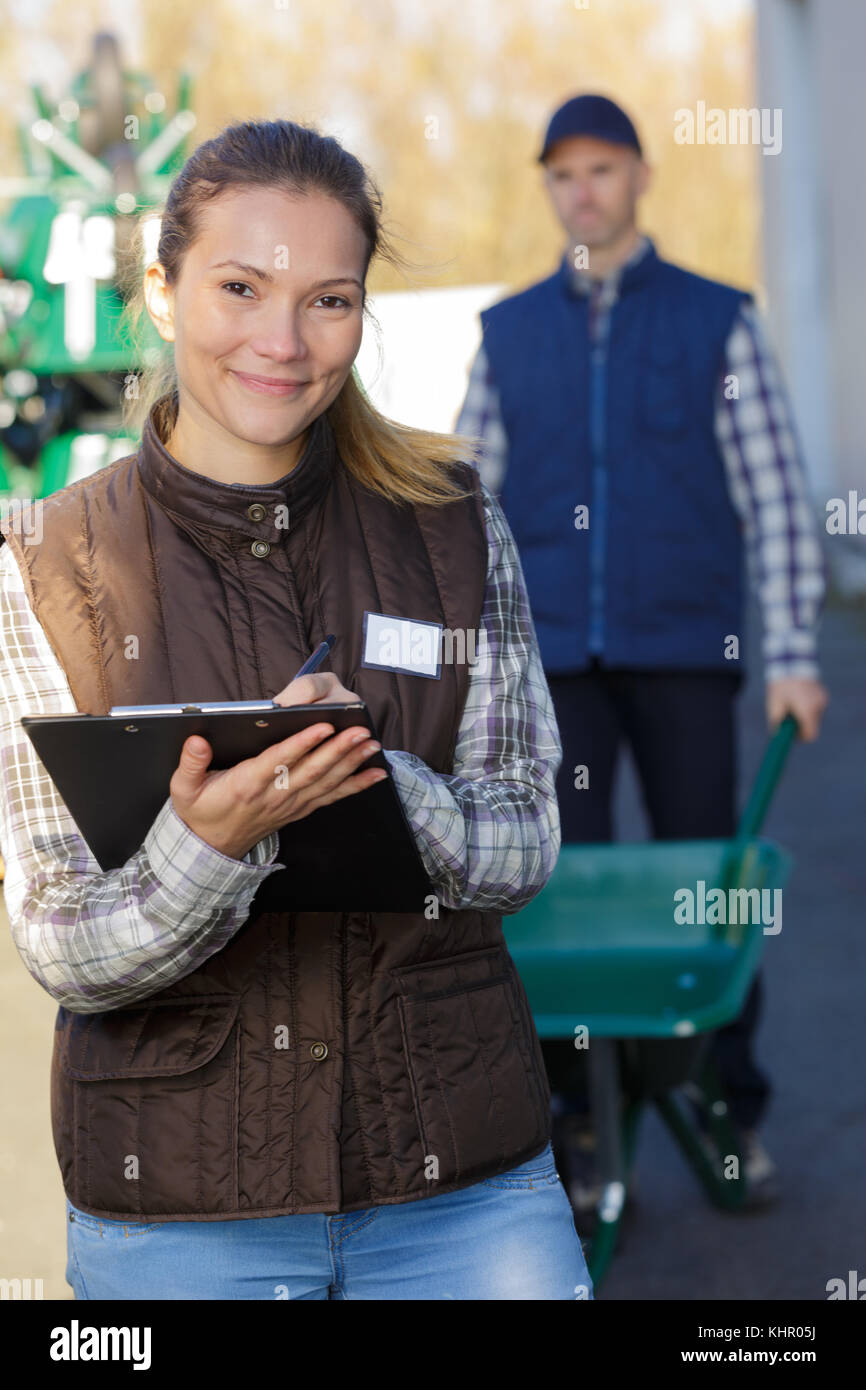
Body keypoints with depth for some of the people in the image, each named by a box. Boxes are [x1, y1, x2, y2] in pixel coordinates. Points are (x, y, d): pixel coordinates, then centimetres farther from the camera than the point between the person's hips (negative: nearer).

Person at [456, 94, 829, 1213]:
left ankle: (733, 1115, 15)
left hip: (684, 654, -1)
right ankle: (569, 1122, 9)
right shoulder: (509, 332, 9)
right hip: (554, 657, 1)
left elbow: (774, 497, 0)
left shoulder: (717, 322, 3)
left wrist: (793, 655, -7)